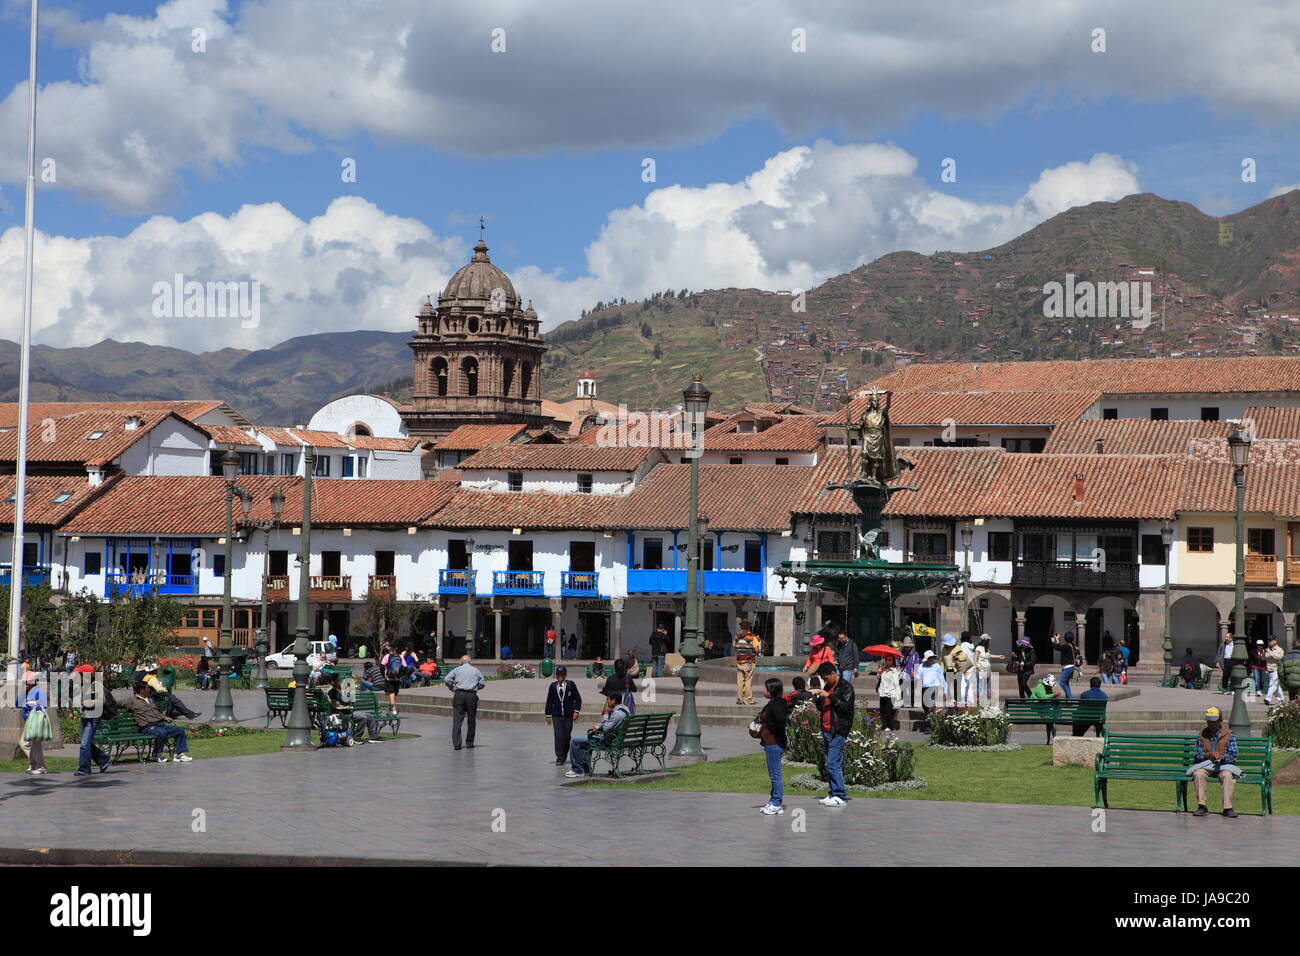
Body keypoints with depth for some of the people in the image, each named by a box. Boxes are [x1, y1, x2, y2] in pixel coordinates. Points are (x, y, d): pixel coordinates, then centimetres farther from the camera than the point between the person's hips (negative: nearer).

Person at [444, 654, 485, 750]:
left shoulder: (457, 670, 9)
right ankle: (469, 743, 15)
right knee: (471, 720, 11)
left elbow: (447, 680, -1)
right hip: (472, 696, 1)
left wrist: (452, 689, 13)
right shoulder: (476, 670, 13)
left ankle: (456, 743, -12)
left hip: (459, 695, -1)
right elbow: (482, 683, 8)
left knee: (457, 720, -3)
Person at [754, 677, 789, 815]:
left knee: (775, 775, -3)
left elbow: (781, 719, -33)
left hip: (775, 744, -11)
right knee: (773, 775, 16)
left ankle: (776, 804, 3)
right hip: (770, 743, 11)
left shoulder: (776, 704, -18)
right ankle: (774, 802, 23)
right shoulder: (771, 704, 12)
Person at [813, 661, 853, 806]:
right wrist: (819, 698, 4)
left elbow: (846, 707, -17)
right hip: (826, 730, 8)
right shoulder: (827, 687, 18)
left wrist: (830, 696, -19)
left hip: (838, 731, -8)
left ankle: (839, 796, -9)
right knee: (831, 764, 9)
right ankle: (834, 793, 13)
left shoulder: (846, 687, -6)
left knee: (833, 763, -12)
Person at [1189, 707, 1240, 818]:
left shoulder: (1229, 735, 7)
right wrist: (1207, 755, -17)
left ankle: (1227, 807, -34)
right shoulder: (1201, 735, 12)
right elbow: (1197, 755, 6)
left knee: (1228, 775, -35)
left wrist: (1222, 756, -23)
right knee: (1198, 774, -32)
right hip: (1205, 765, 1)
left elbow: (1233, 756, 0)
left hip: (1224, 765, -1)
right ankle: (1201, 806, -29)